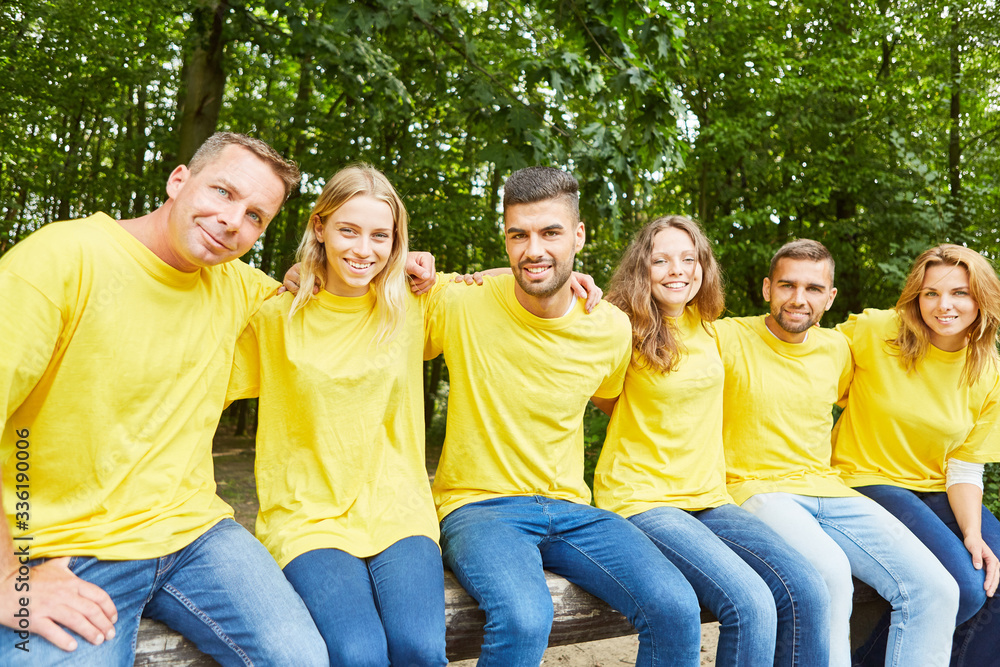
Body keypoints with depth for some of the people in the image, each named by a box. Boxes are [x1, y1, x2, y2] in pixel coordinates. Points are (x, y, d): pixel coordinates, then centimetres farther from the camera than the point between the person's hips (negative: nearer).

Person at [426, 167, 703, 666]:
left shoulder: (612, 328, 1)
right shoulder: (461, 306, -9)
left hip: (570, 510, 3)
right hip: (478, 506, -3)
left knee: (676, 609, -19)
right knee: (524, 618, -33)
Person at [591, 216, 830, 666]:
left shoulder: (704, 325, 11)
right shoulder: (624, 330, -8)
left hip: (709, 499, 6)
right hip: (641, 501, -6)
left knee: (808, 594, -14)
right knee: (751, 605, -25)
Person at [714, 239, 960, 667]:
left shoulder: (838, 349, 12)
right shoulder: (727, 338, -5)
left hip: (829, 489, 6)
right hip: (756, 489, -5)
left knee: (935, 589, -11)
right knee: (829, 573, -34)